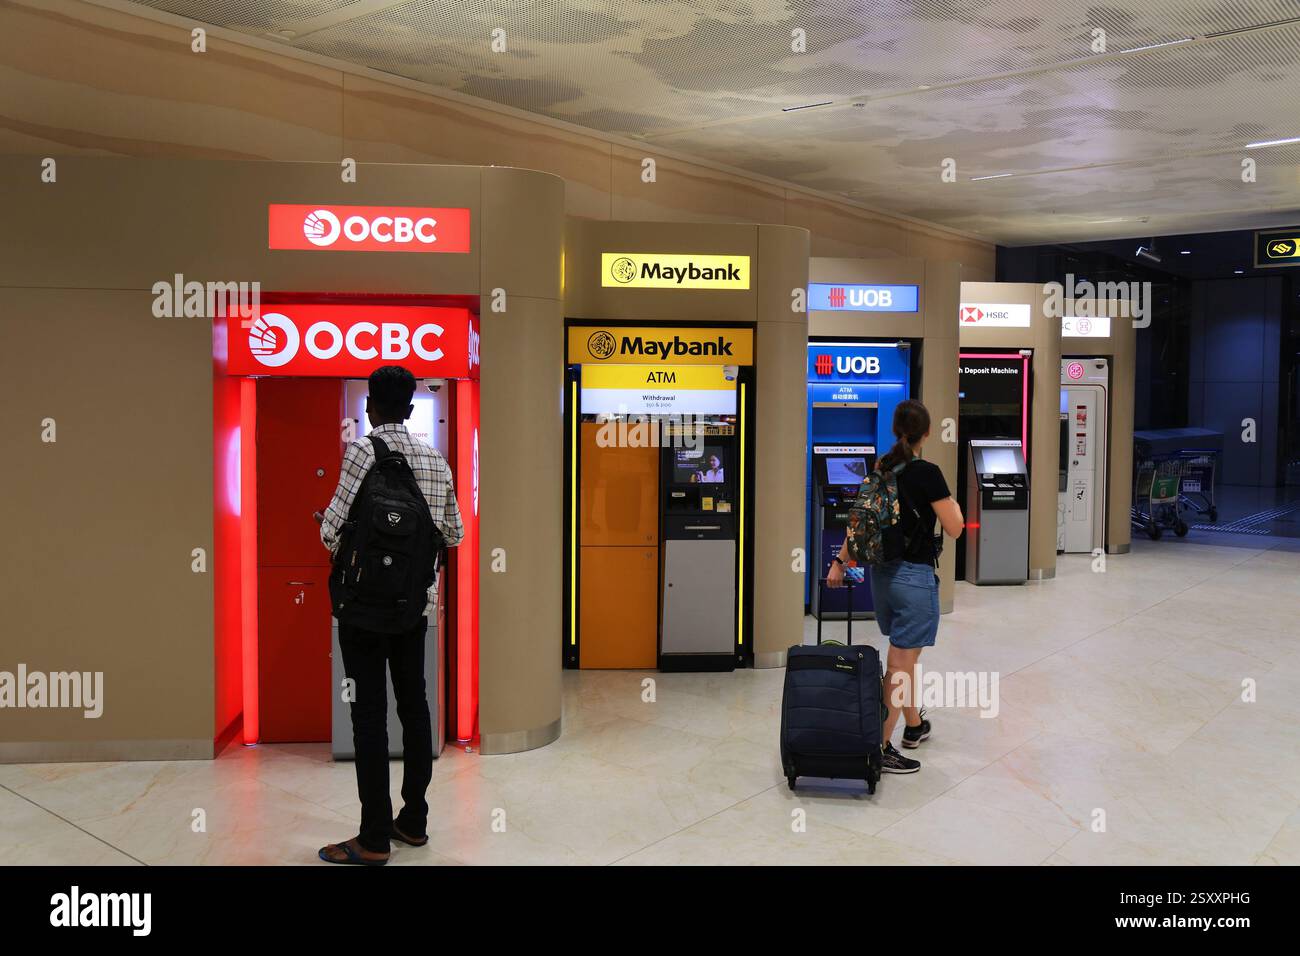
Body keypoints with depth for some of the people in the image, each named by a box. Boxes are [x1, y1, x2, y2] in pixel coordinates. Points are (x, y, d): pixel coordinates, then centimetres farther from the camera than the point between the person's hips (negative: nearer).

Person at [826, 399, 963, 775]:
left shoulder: (880, 469, 5)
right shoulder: (927, 473, -15)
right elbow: (954, 529, -11)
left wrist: (840, 561, 14)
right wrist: (953, 501, 7)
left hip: (882, 573, 7)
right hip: (914, 576, -7)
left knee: (905, 656, 23)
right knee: (901, 665, -2)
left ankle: (914, 725, 39)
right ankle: (881, 747, 0)